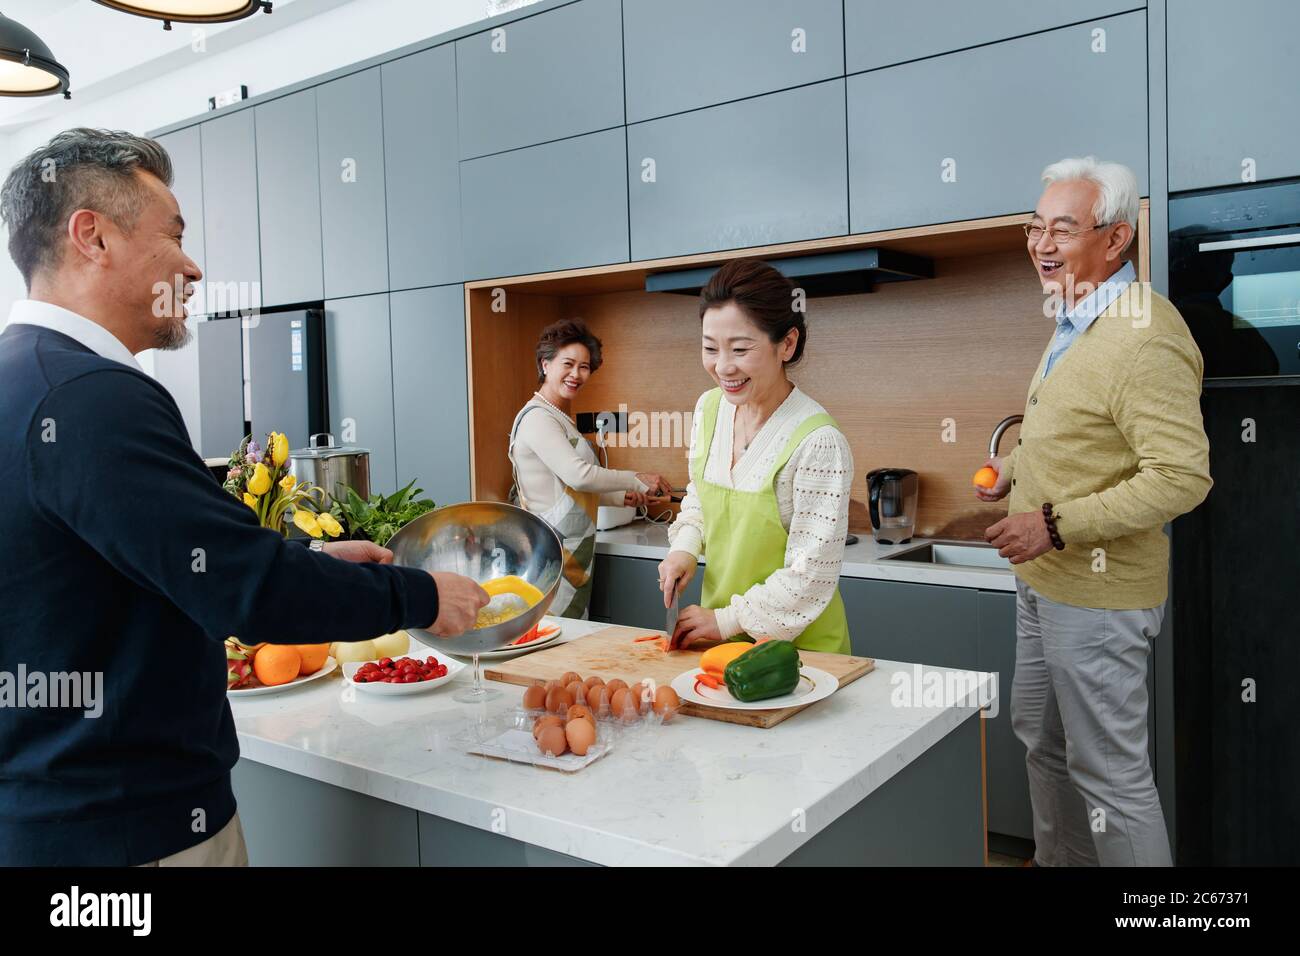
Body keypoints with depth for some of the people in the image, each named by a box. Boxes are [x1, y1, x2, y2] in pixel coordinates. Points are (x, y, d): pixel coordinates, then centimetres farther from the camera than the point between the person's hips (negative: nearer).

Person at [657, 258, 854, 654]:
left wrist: (727, 620, -16)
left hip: (796, 647, -6)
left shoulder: (818, 443, -25)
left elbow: (809, 578, -21)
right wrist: (685, 547, -4)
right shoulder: (709, 408, -4)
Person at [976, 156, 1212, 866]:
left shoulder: (1144, 336, -22)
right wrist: (1020, 465, 12)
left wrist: (1056, 524, -26)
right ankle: (1059, 860, 42)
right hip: (1044, 583, 10)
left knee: (1109, 773, 3)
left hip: (1096, 596, -10)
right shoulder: (1075, 320, 10)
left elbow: (1182, 476, -27)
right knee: (1041, 740, 23)